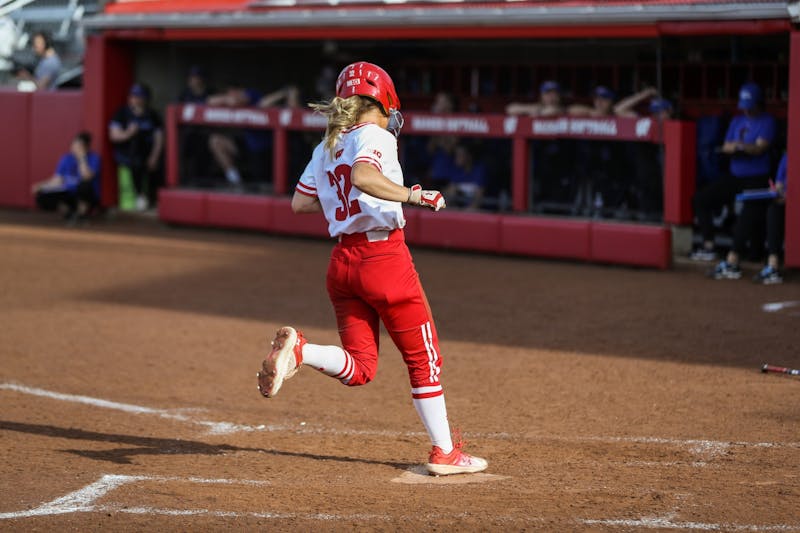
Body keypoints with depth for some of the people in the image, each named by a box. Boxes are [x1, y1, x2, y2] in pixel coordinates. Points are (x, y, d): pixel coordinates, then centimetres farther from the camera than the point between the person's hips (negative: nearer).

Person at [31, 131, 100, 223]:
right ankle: (67, 211, 1)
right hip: (68, 194, 4)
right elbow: (57, 180, 1)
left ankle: (82, 213, -13)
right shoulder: (66, 158, 3)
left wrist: (81, 158, -28)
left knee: (85, 185, -39)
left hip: (88, 197, -4)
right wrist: (41, 186, -12)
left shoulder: (94, 158, -11)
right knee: (42, 198, -18)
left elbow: (86, 177, -26)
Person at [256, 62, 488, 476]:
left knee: (358, 370, 8)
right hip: (385, 258, -7)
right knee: (424, 359, 7)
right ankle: (445, 453, 11)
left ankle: (297, 349, -18)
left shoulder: (327, 147, 13)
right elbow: (363, 176, -29)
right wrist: (413, 196, -26)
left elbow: (300, 203, 15)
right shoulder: (374, 136, -9)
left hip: (343, 261, 7)